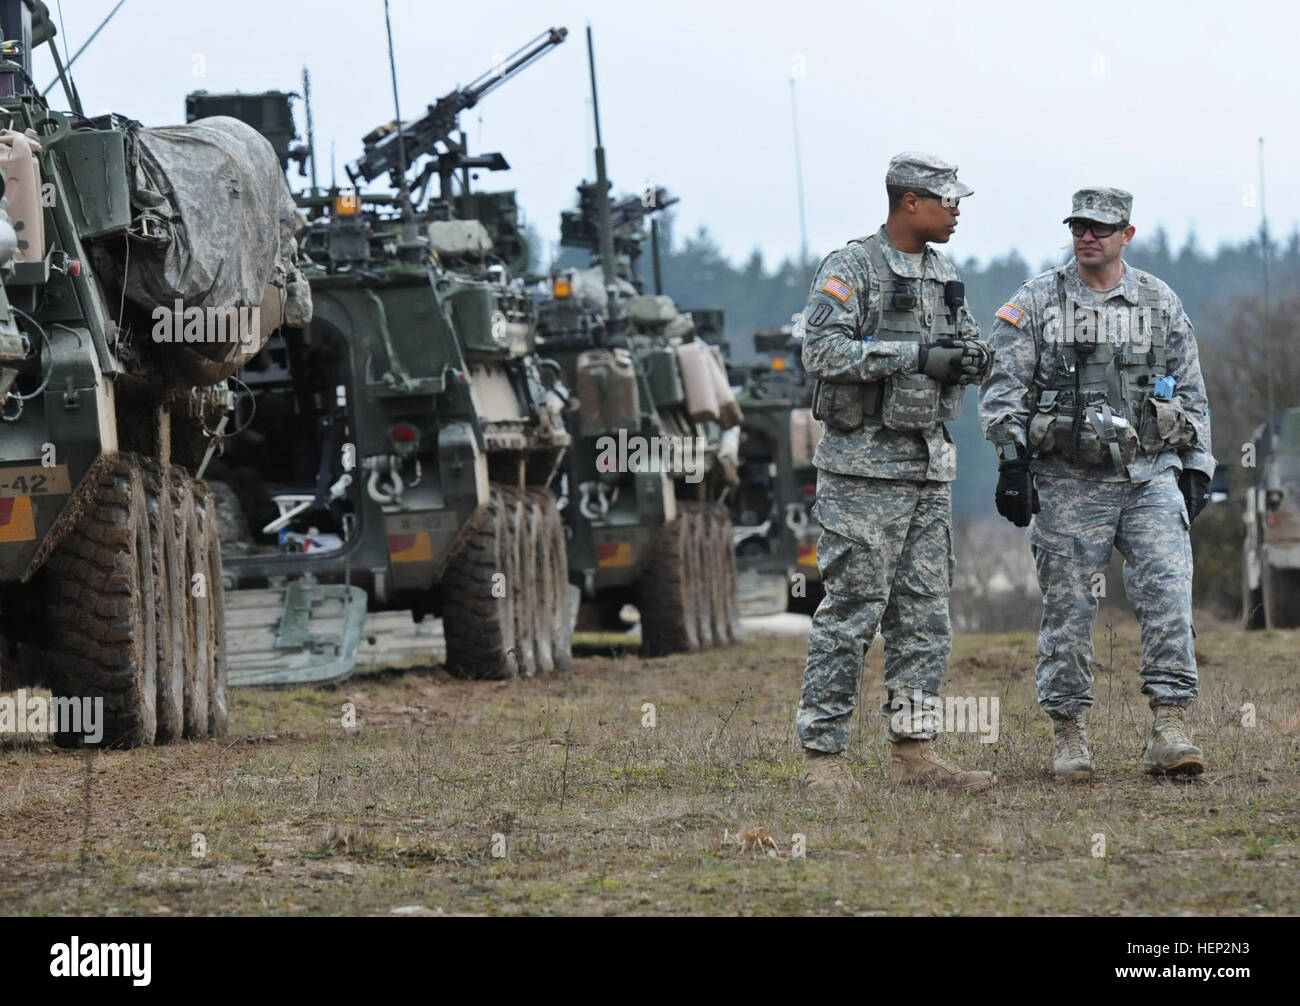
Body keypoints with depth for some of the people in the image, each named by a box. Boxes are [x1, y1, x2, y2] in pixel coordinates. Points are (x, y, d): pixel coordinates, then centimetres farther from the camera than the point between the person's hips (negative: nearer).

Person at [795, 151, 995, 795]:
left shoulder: (943, 276, 15)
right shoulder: (852, 269, -9)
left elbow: (971, 351, 22)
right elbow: (822, 350, -22)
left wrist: (970, 356, -3)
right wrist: (918, 356, -24)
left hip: (929, 468, 8)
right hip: (865, 467, -8)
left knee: (924, 615, 7)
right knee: (850, 613, -6)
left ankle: (914, 753, 11)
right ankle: (822, 755, -2)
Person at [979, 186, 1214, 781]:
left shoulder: (1161, 304, 10)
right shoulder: (1034, 303, 3)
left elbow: (1191, 393, 16)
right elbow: (1003, 391, 1)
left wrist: (1195, 469, 11)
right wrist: (1012, 463, -7)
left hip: (1150, 478, 1)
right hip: (1066, 484, -1)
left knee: (1168, 592, -13)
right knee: (1068, 610, 1)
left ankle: (1169, 730, -13)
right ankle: (1067, 736, 10)